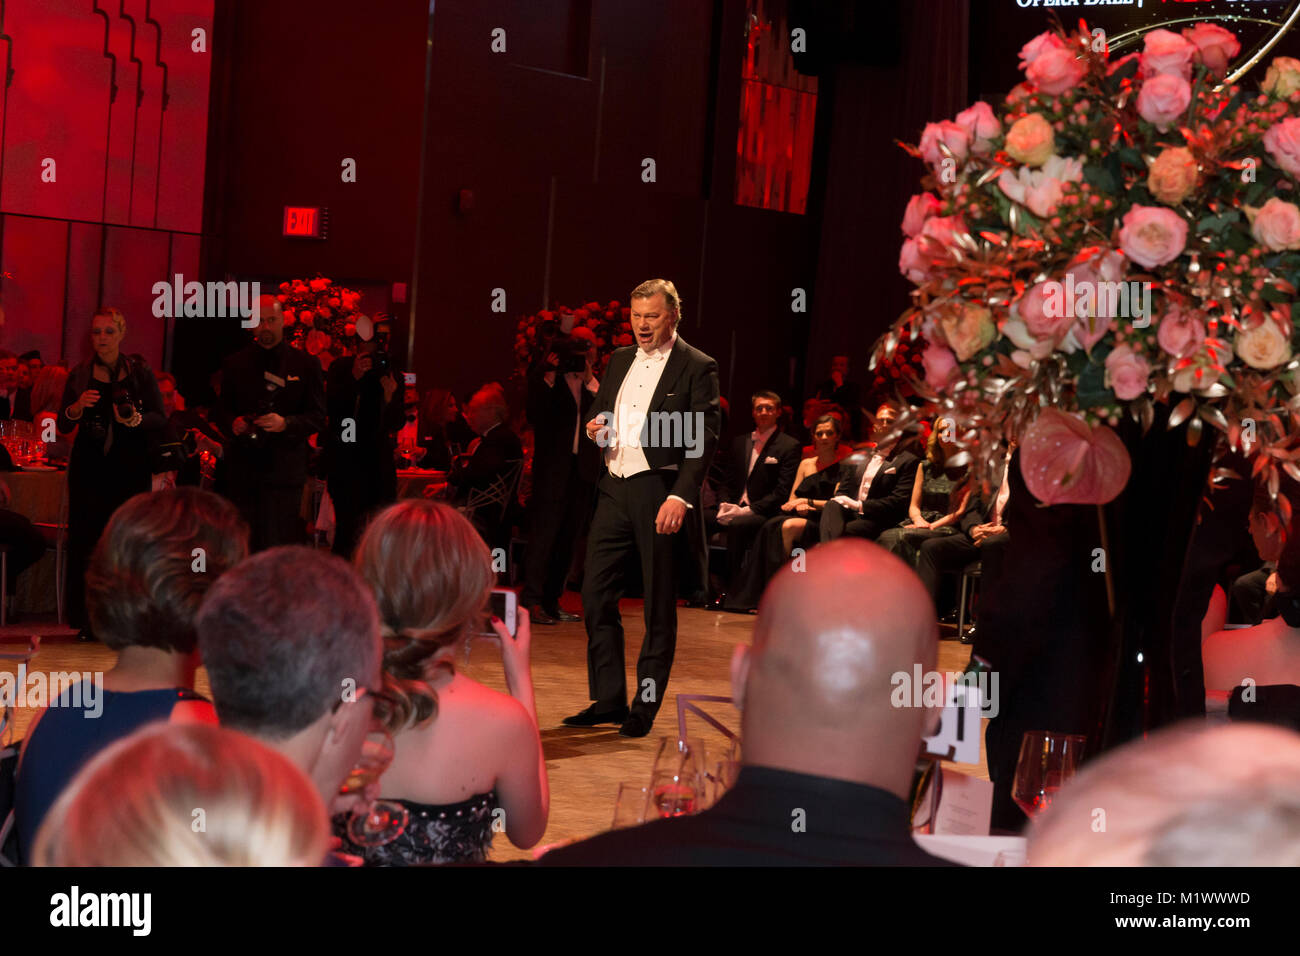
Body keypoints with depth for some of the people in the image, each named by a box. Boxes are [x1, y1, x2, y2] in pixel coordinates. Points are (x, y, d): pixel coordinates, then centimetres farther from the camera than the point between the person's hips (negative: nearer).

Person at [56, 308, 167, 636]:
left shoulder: (140, 373, 5)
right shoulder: (79, 375, 9)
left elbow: (160, 418, 1)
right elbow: (63, 426, 7)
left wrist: (135, 419, -19)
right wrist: (77, 408, -14)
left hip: (130, 467, -1)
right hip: (89, 466, 1)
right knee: (87, 537, -4)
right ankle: (88, 620, 1)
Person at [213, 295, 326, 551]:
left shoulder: (306, 364, 6)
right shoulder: (235, 364, 13)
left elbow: (318, 416, 3)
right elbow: (220, 411, 18)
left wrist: (285, 423, -15)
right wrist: (233, 423, -6)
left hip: (284, 469, -2)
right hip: (242, 468, 3)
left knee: (278, 546, -9)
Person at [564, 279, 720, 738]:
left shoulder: (697, 368, -4)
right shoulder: (620, 359, 15)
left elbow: (705, 438, -11)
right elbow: (600, 411, 26)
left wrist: (681, 496, -22)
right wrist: (595, 429, 1)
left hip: (660, 492, -6)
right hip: (615, 488, 6)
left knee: (659, 606, 2)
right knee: (596, 593, 6)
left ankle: (644, 708, 10)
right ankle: (608, 700, 15)